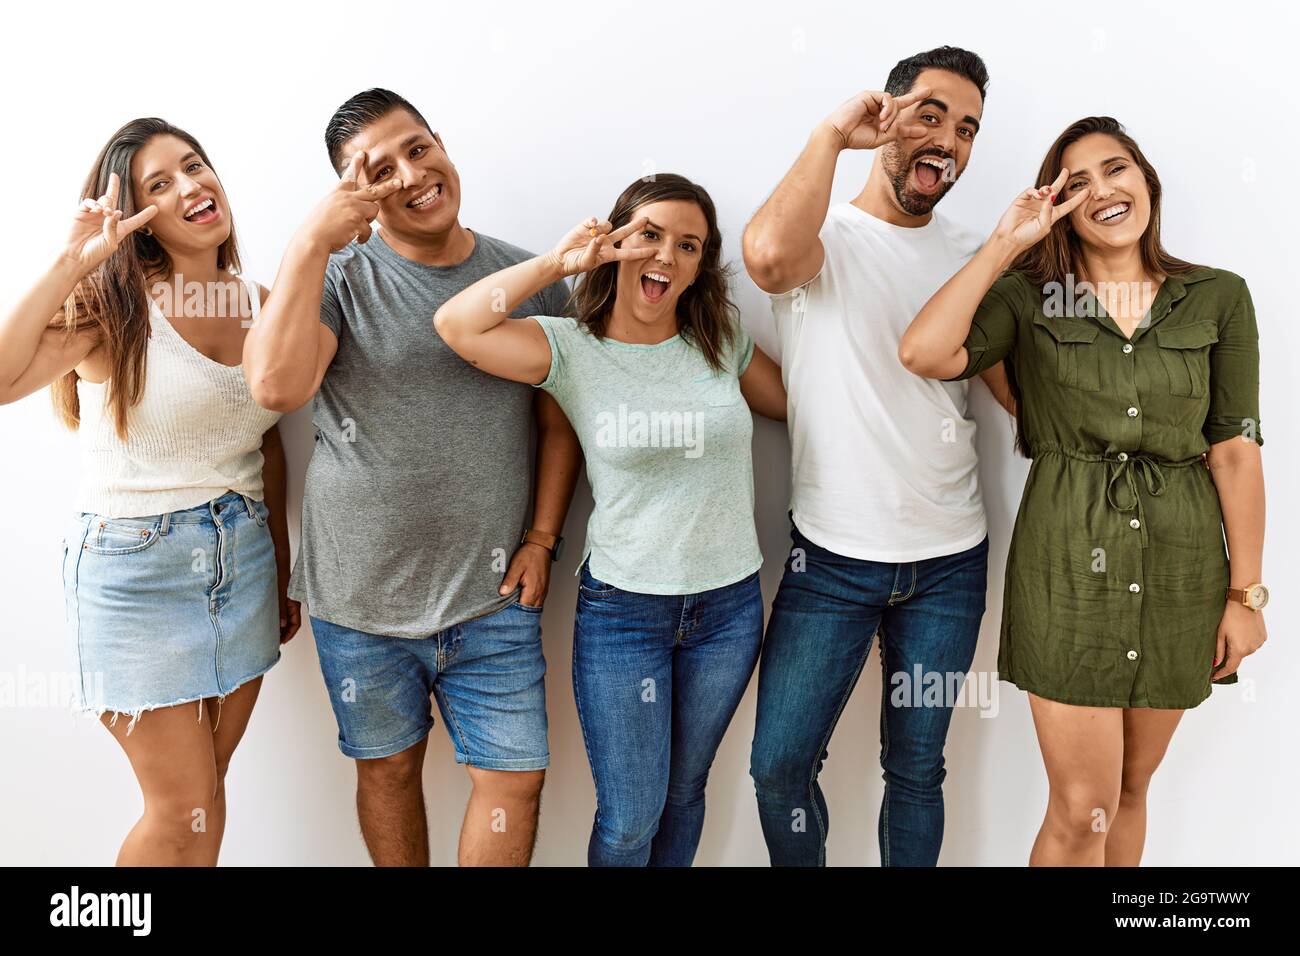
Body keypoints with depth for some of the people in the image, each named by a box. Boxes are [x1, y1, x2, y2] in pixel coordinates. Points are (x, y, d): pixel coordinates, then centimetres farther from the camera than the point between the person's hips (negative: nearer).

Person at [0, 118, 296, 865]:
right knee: (186, 811, 3)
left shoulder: (262, 305, 3)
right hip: (136, 562, -4)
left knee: (200, 796, 16)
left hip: (245, 554, 5)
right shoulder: (111, 307, -10)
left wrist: (283, 574, 15)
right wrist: (72, 262, -27)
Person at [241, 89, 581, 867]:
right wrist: (313, 242, -20)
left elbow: (560, 423, 7)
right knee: (387, 768, 17)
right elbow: (277, 386, -22)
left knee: (515, 779, 5)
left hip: (494, 597, 1)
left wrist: (541, 538, -2)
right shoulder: (338, 277, -4)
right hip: (361, 596, 0)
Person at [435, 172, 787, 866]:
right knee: (629, 819, 7)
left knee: (683, 792, 22)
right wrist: (559, 260, -20)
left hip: (730, 605, 4)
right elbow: (457, 325, -24)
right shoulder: (571, 349, -10)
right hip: (622, 608, -3)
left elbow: (796, 402, 17)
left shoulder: (721, 341, 1)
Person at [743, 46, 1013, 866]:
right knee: (780, 765, 3)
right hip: (832, 557, -3)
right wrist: (832, 133, -19)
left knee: (917, 768, 15)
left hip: (950, 561, 3)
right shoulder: (826, 236, -4)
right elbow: (769, 255, -30)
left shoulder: (971, 257, 8)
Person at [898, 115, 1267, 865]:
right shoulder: (1027, 297, -1)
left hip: (1179, 567, 3)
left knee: (1130, 790, 17)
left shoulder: (1219, 298, 3)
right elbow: (925, 353, -20)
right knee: (1081, 812, 0)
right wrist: (1005, 244, -13)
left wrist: (1246, 593, -1)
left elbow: (1235, 450, 1)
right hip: (1067, 562, -2)